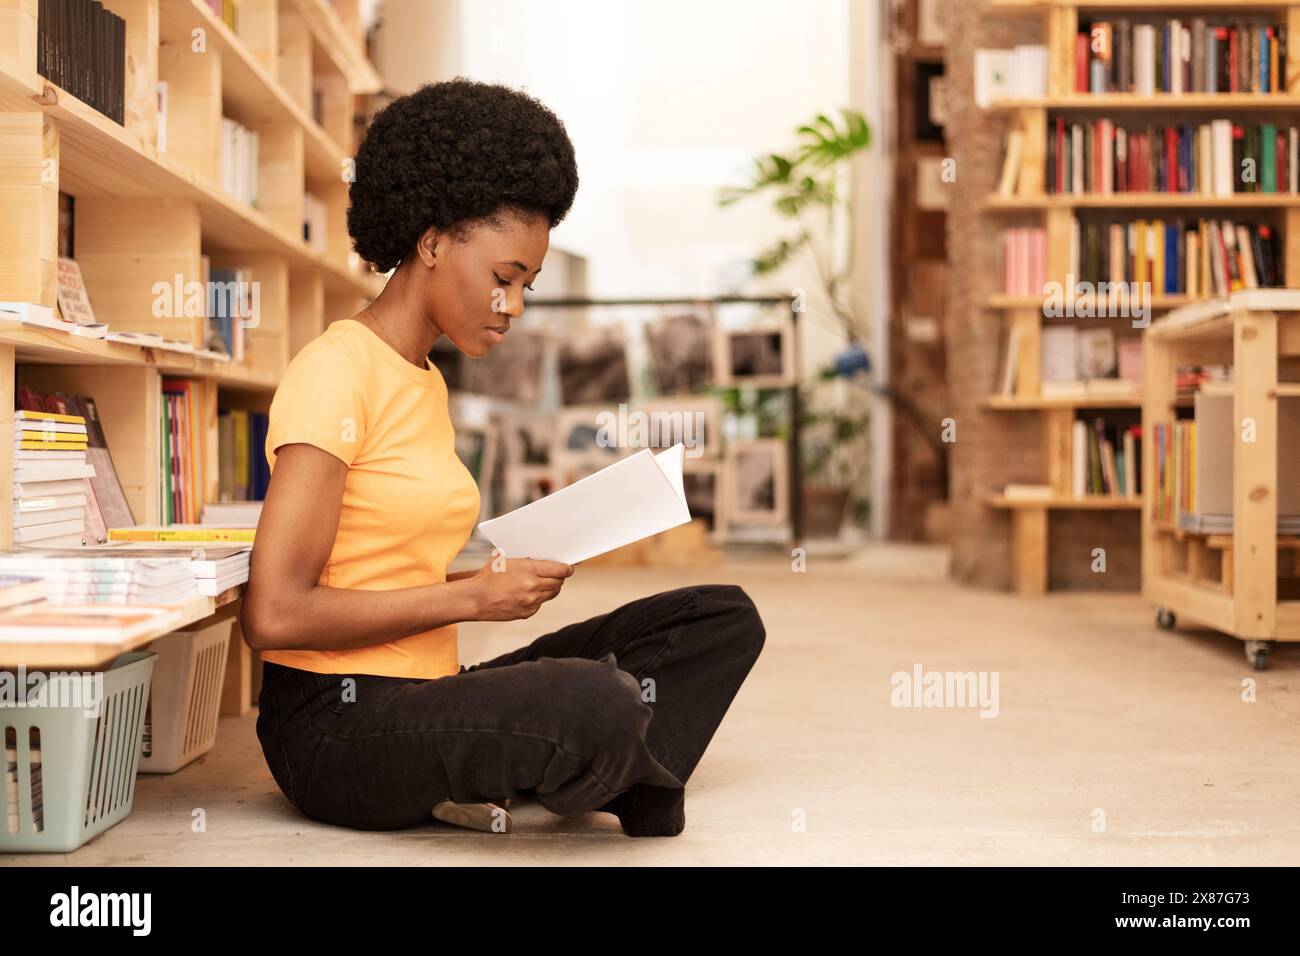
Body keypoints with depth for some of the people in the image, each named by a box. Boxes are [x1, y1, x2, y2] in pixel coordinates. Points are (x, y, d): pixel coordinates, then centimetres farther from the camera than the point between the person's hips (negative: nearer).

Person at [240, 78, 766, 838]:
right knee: (592, 708, -37)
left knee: (724, 619, 7)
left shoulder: (425, 382, 16)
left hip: (422, 702, 9)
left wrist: (498, 583, 0)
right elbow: (275, 615, -20)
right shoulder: (337, 374, -13)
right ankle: (631, 774, 0)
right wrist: (470, 597, -14)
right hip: (338, 726, -9)